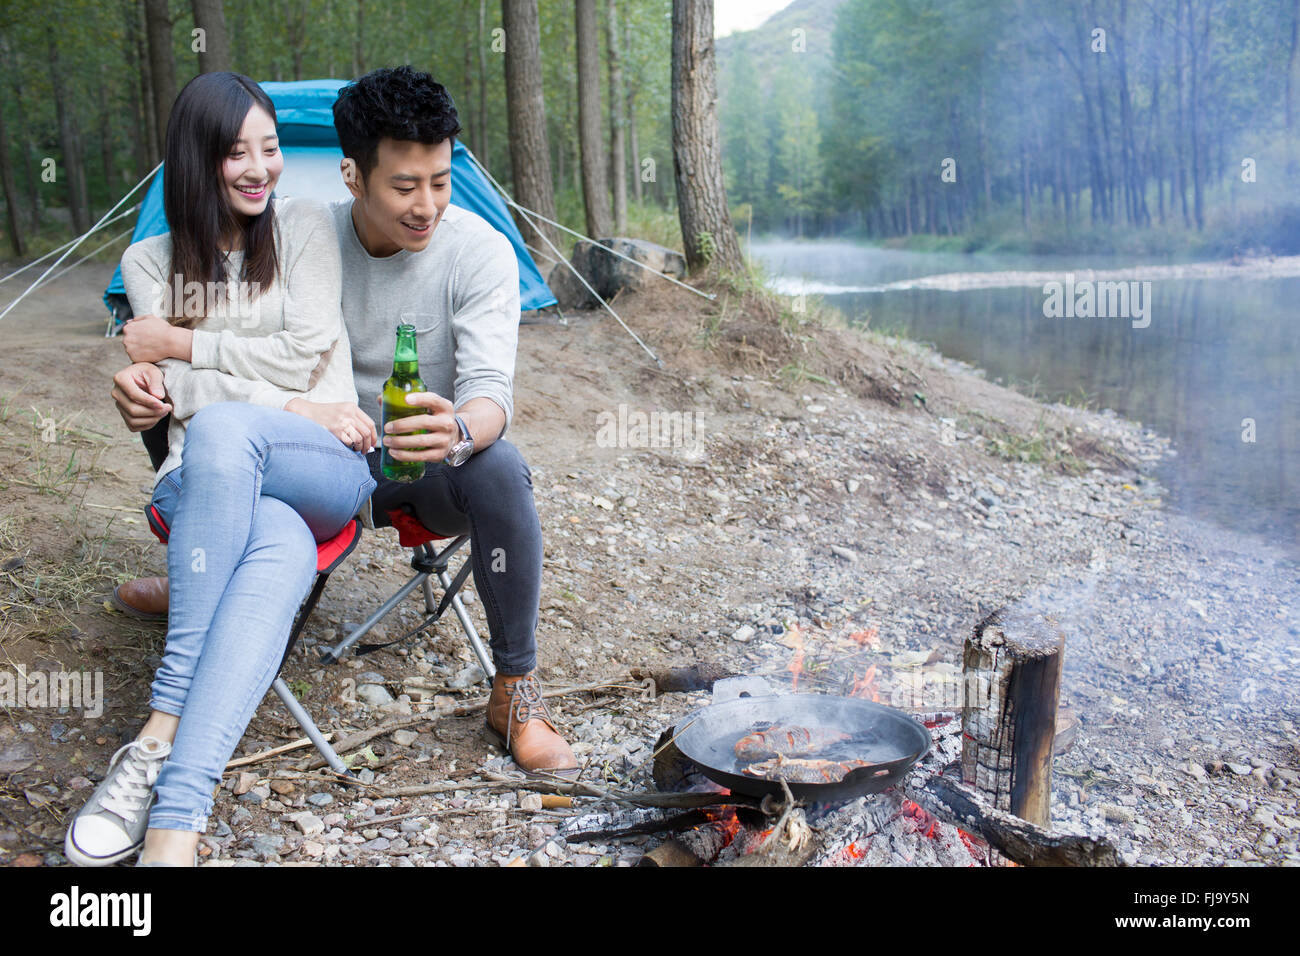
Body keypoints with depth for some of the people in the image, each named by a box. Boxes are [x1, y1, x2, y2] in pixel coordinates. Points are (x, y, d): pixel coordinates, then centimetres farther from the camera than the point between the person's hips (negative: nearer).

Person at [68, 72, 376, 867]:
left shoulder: (305, 225, 9)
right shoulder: (151, 262, 12)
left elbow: (304, 353, -3)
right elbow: (185, 395, 1)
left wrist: (177, 340, 1)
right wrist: (299, 411, -11)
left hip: (329, 471, -1)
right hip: (211, 479, 1)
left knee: (224, 432, -38)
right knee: (280, 548, -39)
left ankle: (162, 738, -38)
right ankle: (179, 824, -43)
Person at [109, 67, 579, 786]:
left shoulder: (480, 252, -16)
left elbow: (490, 391, -26)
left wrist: (458, 428, -51)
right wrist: (154, 372, -23)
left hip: (438, 465, -3)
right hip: (339, 465, 3)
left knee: (500, 471, -37)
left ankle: (514, 690, -21)